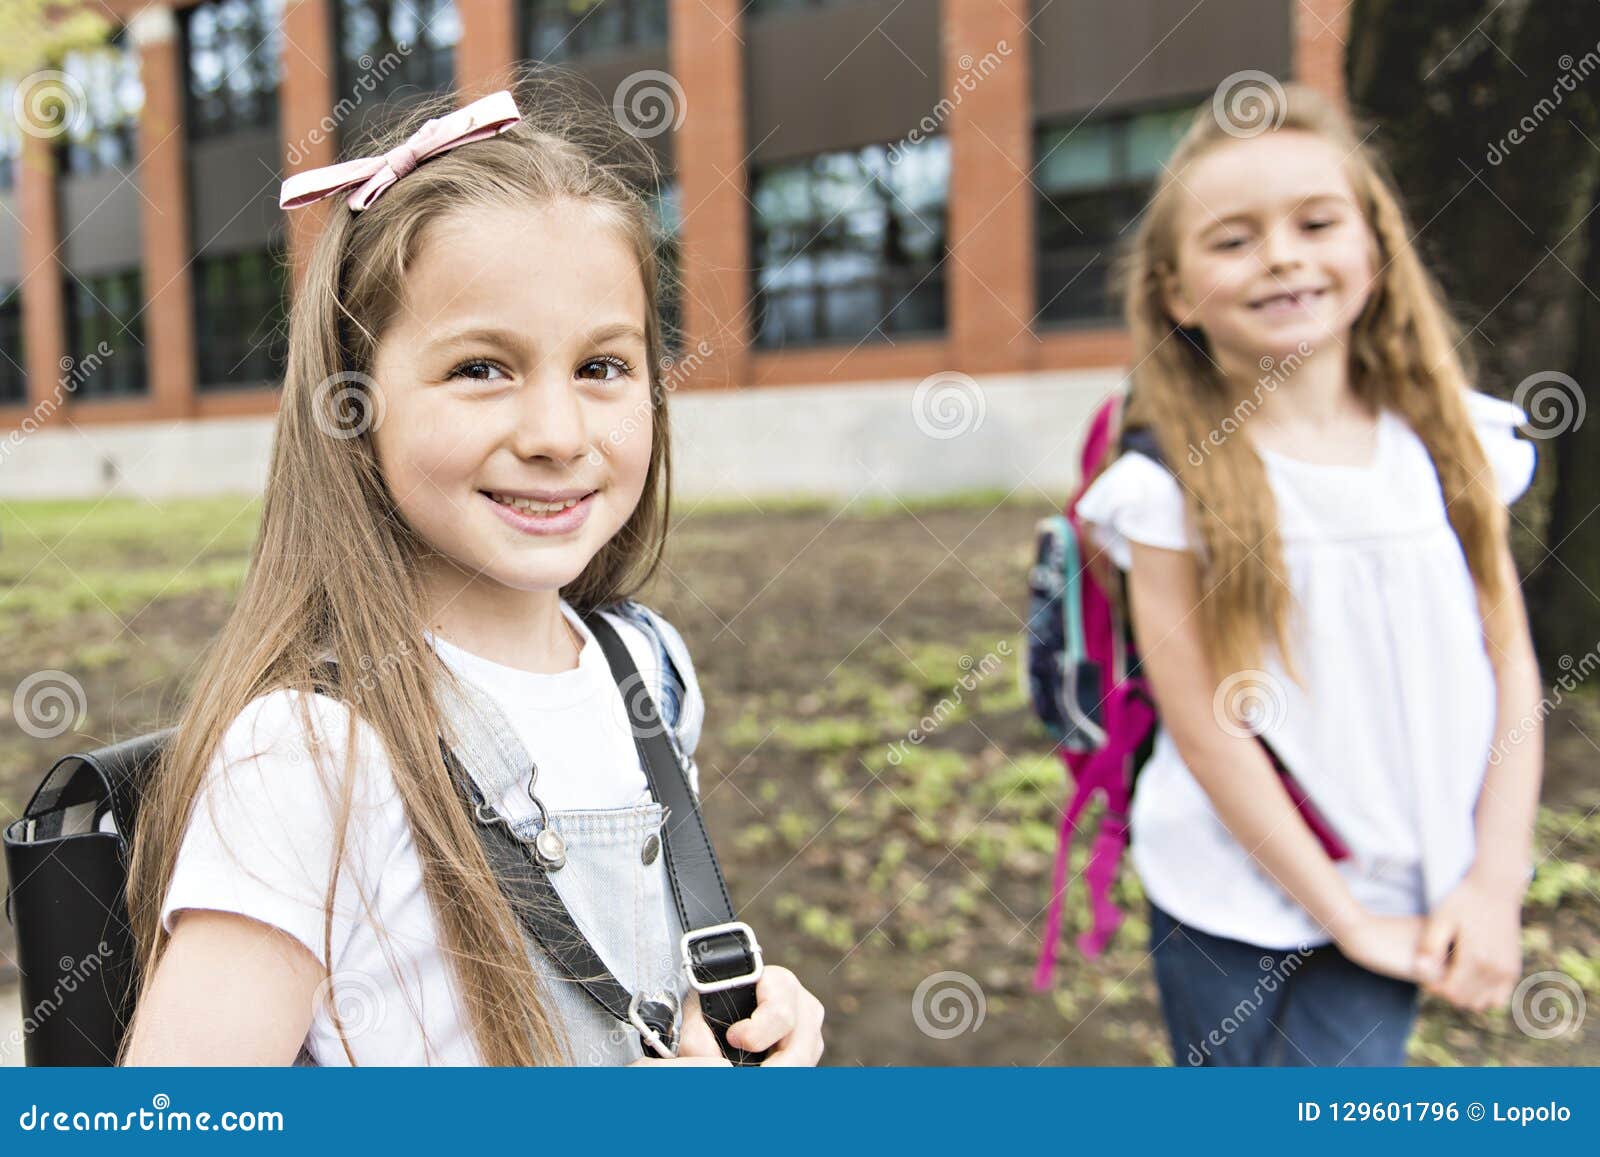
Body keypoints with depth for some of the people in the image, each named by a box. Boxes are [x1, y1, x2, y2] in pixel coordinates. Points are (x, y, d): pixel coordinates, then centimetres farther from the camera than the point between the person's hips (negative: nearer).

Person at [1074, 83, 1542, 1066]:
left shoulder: (1454, 442, -2)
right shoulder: (1174, 481, -13)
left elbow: (1510, 665, 0)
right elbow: (1203, 724, -13)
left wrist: (1496, 879, -7)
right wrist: (1344, 916, -10)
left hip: (1406, 899, 2)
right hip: (1234, 899, -2)